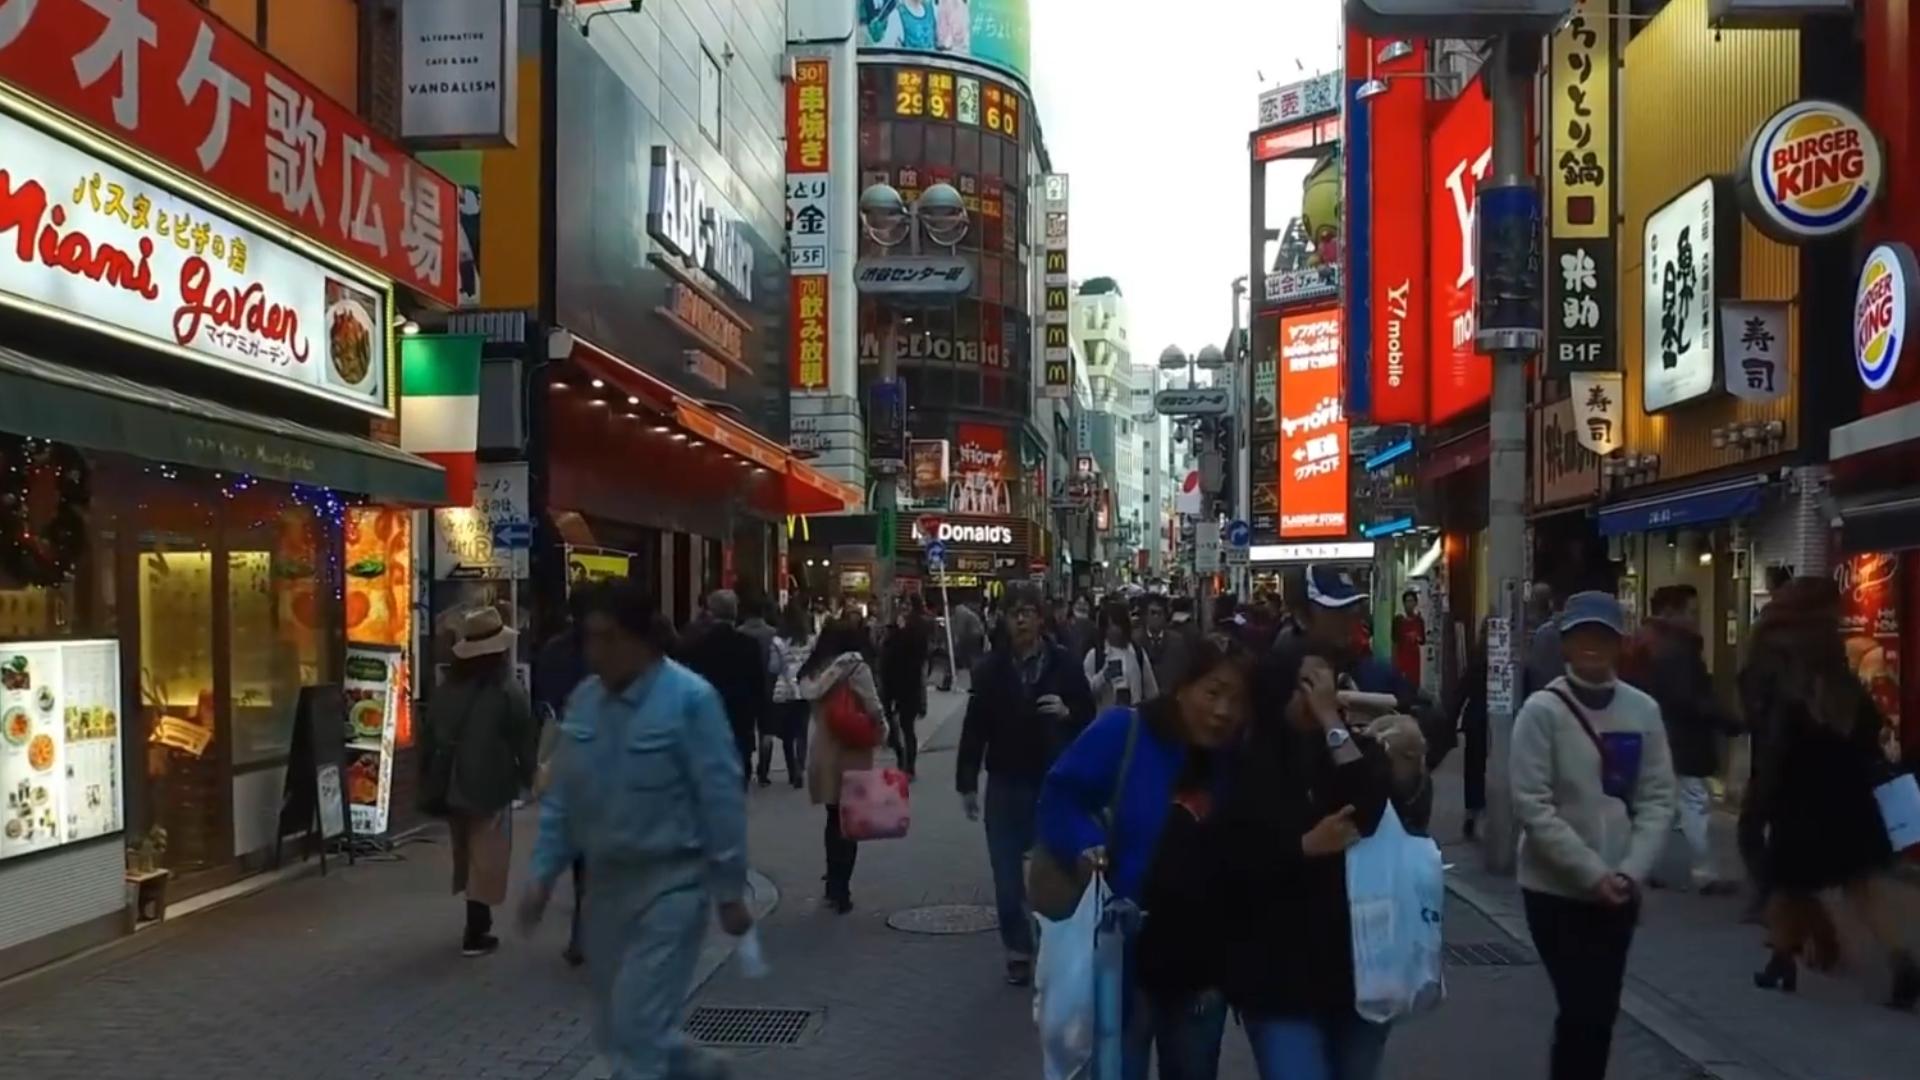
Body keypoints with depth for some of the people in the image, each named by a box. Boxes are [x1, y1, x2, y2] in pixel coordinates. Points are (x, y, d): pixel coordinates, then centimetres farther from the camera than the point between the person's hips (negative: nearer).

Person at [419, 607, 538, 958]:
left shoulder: (446, 690, 4)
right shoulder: (508, 693, -13)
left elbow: (428, 740, 8)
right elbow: (526, 744, -8)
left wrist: (430, 787, 16)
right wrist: (530, 778, 9)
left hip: (453, 788, 6)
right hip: (490, 788, -6)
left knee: (468, 856, 19)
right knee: (485, 861, 2)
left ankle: (477, 921, 30)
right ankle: (475, 934, 4)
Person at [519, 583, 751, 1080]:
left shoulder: (689, 698, -17)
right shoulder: (584, 699, 2)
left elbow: (722, 799, -15)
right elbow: (562, 796, 8)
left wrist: (730, 890, -13)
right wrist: (543, 871, 3)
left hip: (671, 883, -7)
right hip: (608, 881, 7)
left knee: (638, 1029, -8)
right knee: (616, 1029, 17)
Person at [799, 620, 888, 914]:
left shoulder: (816, 669, 6)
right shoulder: (856, 667, -12)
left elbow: (809, 693, 1)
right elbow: (873, 708, -13)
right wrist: (882, 733, 3)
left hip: (823, 752, 5)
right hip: (850, 754, -5)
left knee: (834, 820, 18)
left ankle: (833, 885, 24)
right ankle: (840, 891, 3)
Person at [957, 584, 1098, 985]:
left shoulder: (1063, 663, -5)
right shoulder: (990, 667, -2)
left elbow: (1089, 716, 1)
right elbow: (975, 727, -3)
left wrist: (1067, 712, -20)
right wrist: (967, 782, -5)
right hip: (1005, 783, 1)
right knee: (1008, 874, 7)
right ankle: (1018, 950, 20)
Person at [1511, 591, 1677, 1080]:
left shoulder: (1643, 710, 1)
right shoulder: (1543, 709, -10)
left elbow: (1657, 800, 1)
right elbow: (1533, 806, -13)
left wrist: (1631, 871, -11)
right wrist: (1592, 873, -16)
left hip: (1620, 890, 4)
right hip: (1556, 887, -4)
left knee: (1601, 1012, 12)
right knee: (1583, 1011, -5)